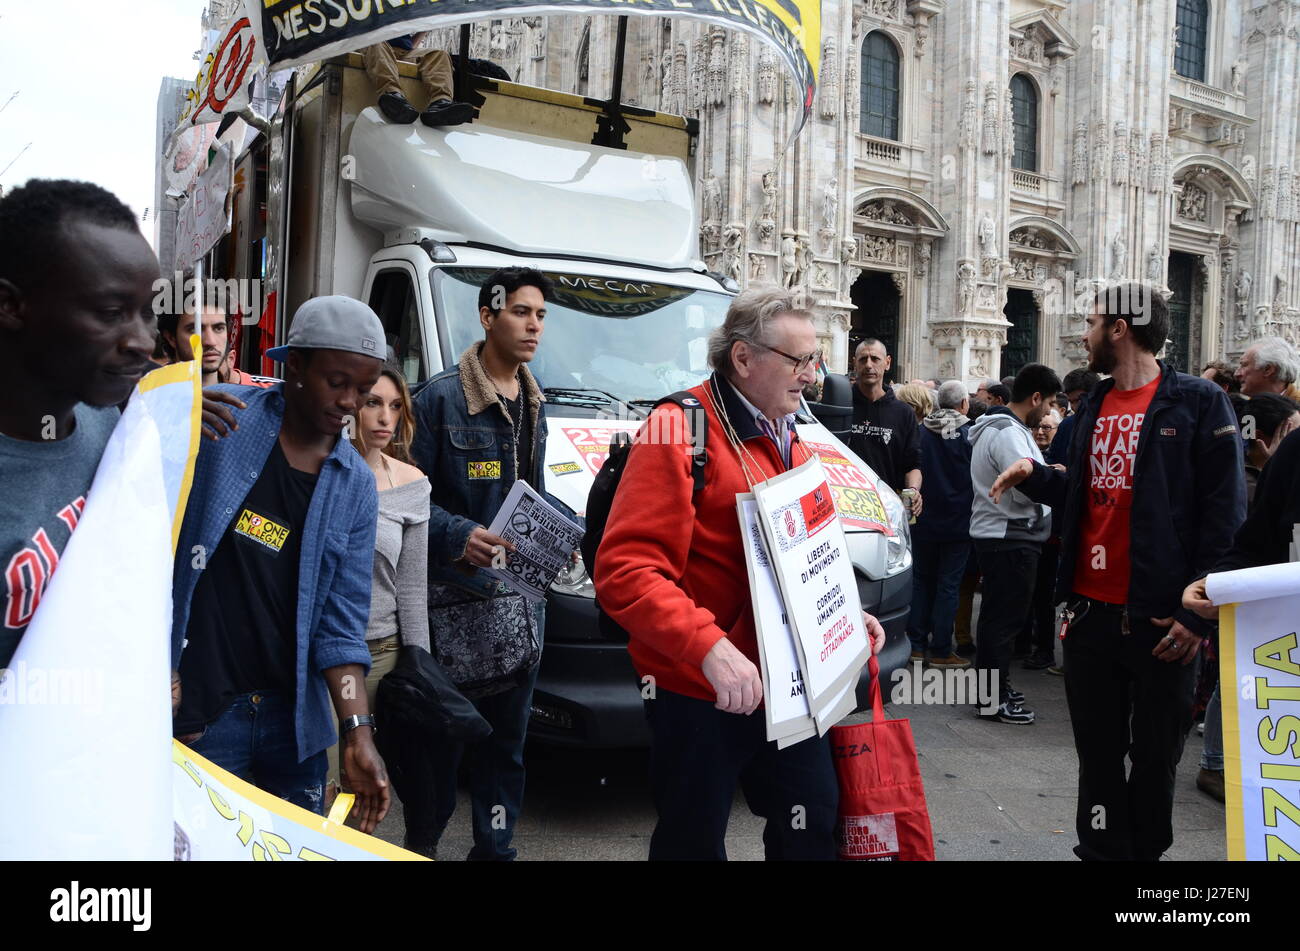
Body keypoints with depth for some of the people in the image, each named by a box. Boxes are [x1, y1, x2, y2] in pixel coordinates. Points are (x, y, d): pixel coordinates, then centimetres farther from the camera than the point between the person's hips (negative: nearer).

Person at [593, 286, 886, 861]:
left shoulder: (789, 441, 12)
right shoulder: (679, 431, -16)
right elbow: (624, 570, -26)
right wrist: (709, 647, -35)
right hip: (699, 694, -7)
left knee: (814, 824, 20)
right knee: (694, 844, 10)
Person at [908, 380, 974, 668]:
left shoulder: (920, 430, -3)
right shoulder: (970, 435, -12)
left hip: (923, 522, 3)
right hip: (957, 523, -3)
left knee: (922, 579, 14)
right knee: (948, 585, 3)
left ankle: (916, 644, 18)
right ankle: (940, 650, 6)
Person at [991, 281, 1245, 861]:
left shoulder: (1198, 403, -7)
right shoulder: (1093, 406, 12)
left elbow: (1224, 515, -10)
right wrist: (1033, 475, 0)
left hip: (1158, 617, -5)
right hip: (1091, 610, 5)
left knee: (1155, 754, 11)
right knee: (1097, 751, 14)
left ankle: (1145, 851, 28)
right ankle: (1101, 849, 28)